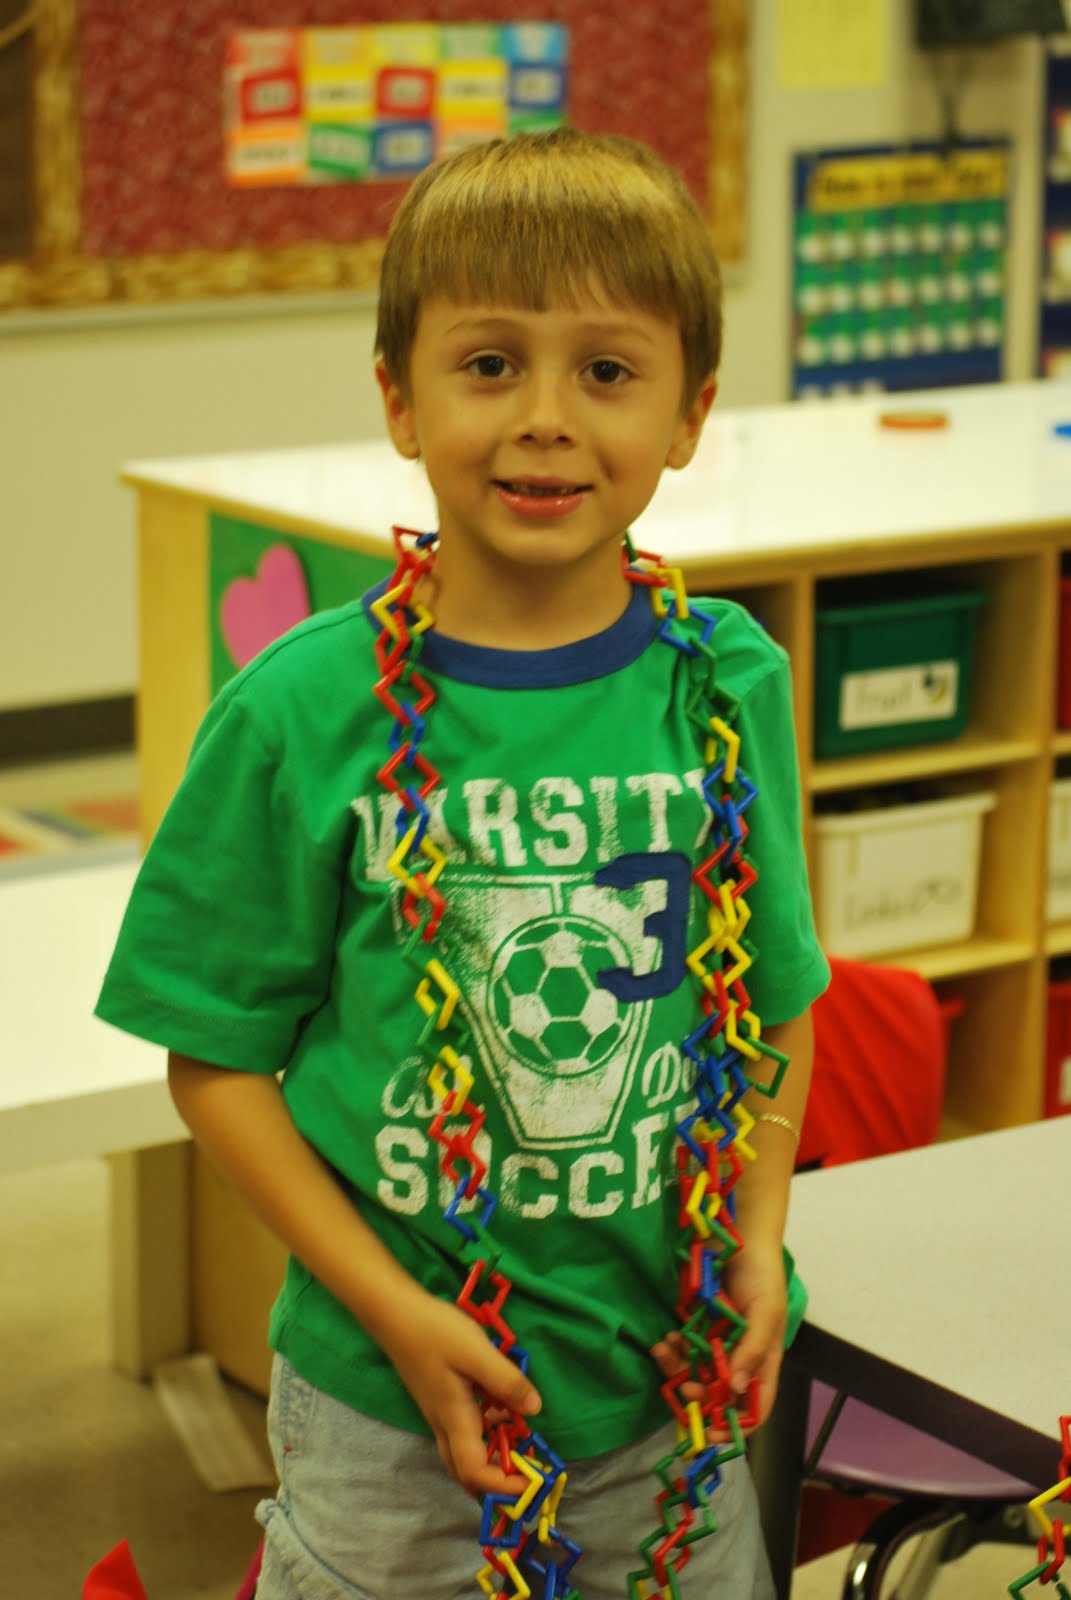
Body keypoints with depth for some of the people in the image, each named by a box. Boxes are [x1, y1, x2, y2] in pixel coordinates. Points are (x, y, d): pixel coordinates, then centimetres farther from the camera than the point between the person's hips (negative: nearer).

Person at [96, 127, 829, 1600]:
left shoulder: (730, 682, -4)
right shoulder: (303, 713, -13)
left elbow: (780, 995, 8)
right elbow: (217, 1058, -7)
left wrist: (760, 1235, -5)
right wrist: (394, 1310, -13)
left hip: (667, 1383, 3)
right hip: (386, 1410, -2)